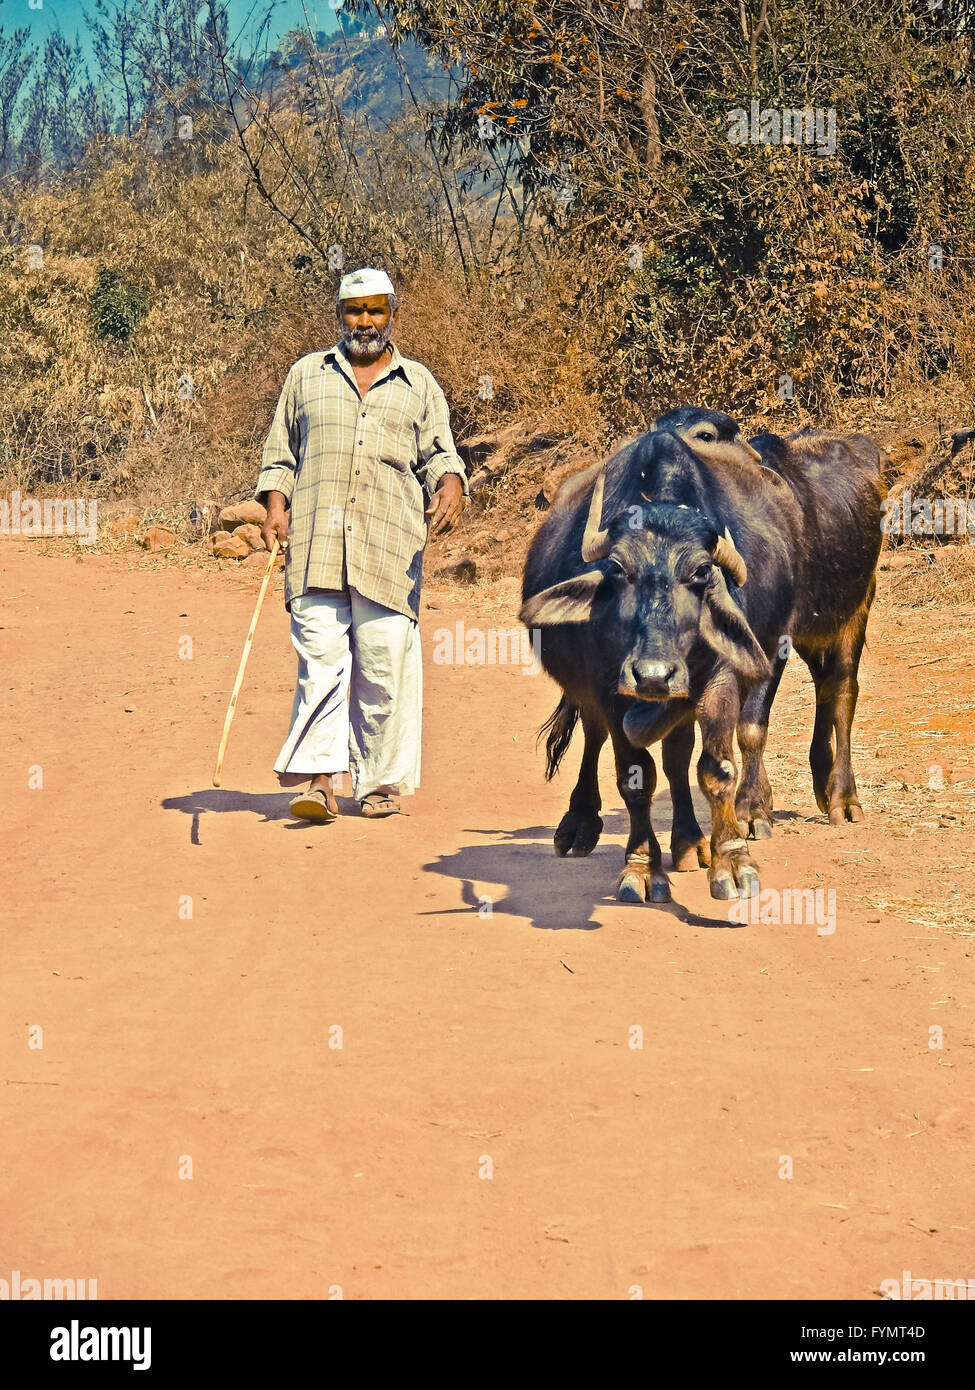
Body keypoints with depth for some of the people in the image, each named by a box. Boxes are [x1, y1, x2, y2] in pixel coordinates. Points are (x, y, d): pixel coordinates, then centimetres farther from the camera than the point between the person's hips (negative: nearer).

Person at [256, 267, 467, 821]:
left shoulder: (419, 384, 18)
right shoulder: (307, 375, 20)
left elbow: (438, 451, 13)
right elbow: (281, 451, 21)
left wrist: (451, 485, -9)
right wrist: (276, 504, 4)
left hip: (391, 545, 0)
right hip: (315, 540, 0)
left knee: (387, 662, -4)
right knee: (320, 658, -9)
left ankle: (382, 781, 4)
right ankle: (318, 779, -13)